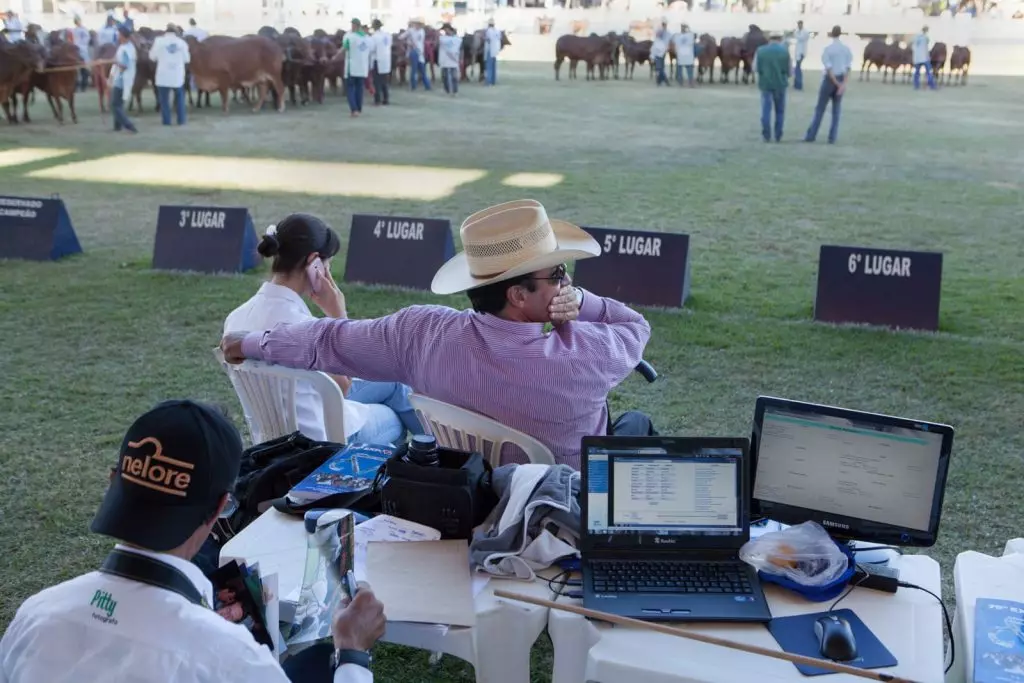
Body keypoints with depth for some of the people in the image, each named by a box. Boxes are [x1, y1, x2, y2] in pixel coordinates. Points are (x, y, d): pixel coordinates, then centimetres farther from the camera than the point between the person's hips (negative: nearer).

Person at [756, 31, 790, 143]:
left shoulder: (760, 50, -3)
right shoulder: (784, 51, -6)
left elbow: (757, 68, -3)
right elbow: (788, 70, -3)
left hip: (765, 83, 1)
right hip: (780, 83, -1)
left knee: (766, 110, 6)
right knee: (780, 111, 10)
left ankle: (766, 136, 0)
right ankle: (778, 136, 9)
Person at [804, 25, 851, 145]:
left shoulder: (827, 49, -12)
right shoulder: (847, 49, 2)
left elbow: (829, 69, -17)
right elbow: (848, 68, -6)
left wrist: (837, 84, -14)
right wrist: (843, 84, -14)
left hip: (829, 80, -4)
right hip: (841, 81, 4)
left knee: (820, 109, 5)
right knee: (836, 111, 7)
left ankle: (811, 135, 6)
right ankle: (832, 138, 3)